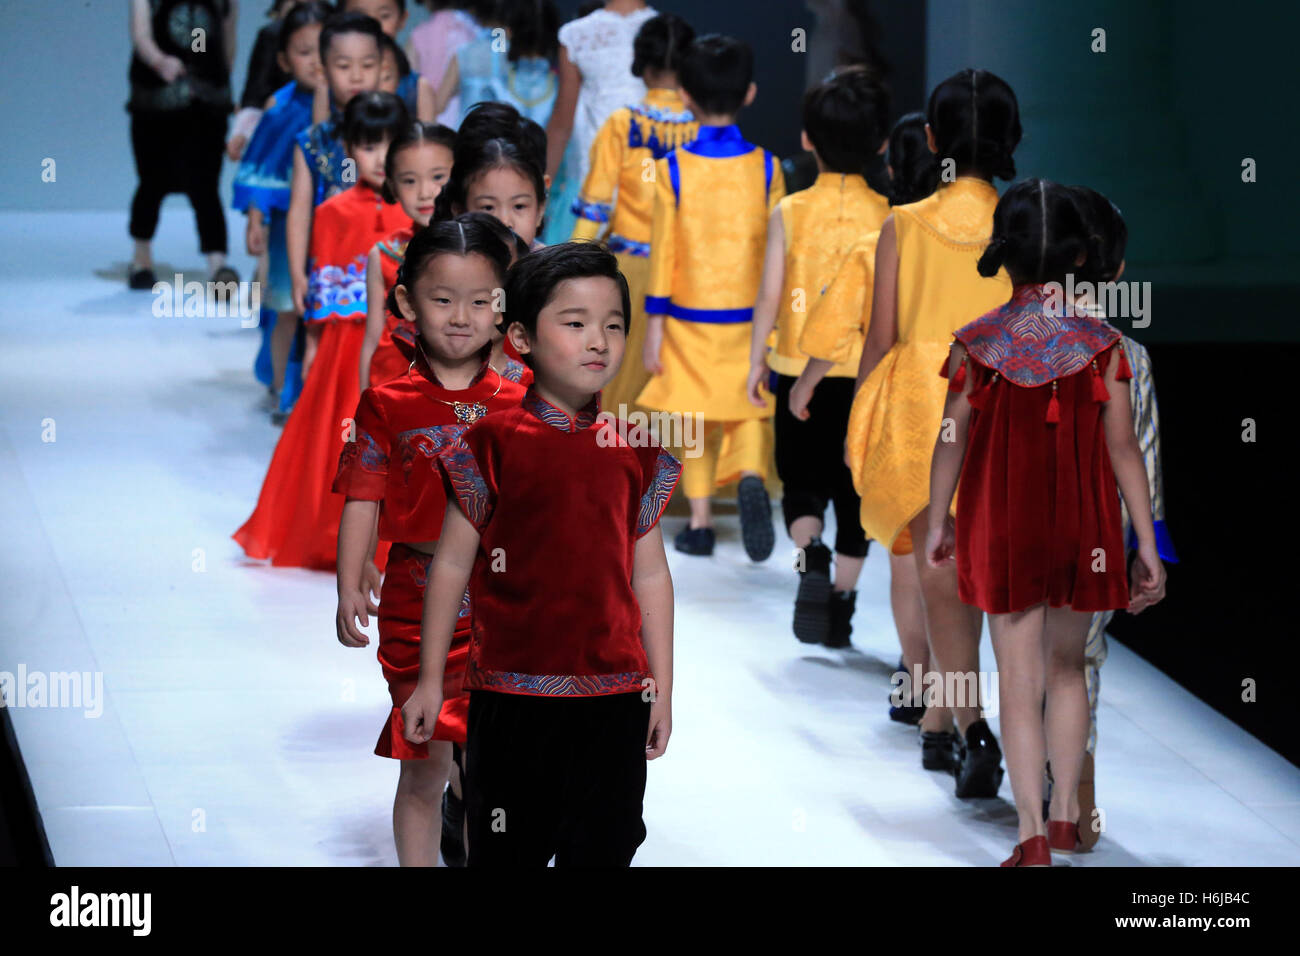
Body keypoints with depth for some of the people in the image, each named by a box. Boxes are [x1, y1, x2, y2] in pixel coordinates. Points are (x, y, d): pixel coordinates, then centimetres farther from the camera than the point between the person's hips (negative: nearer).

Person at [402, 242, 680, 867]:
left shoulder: (636, 452, 5)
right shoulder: (494, 445, -4)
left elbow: (650, 575, 10)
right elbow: (452, 564, 1)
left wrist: (661, 688, 10)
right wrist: (429, 680, 2)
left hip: (614, 697, 3)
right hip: (513, 692, -3)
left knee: (604, 848, 8)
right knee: (507, 847, 5)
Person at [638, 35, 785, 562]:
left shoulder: (674, 170, -7)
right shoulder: (766, 168, -4)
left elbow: (663, 254, -5)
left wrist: (654, 326, 0)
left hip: (690, 317, 0)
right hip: (750, 320, 0)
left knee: (697, 419, 12)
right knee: (750, 412, 9)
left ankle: (700, 522, 11)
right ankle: (752, 476, -21)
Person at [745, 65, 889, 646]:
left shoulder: (790, 212, -6)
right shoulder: (885, 216, -5)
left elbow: (769, 297, -5)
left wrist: (756, 362, 6)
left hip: (799, 372, -1)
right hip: (868, 376, 1)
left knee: (802, 483, 11)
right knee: (854, 491, 10)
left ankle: (810, 554, -17)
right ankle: (841, 602, 11)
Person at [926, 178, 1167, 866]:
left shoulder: (975, 343, -8)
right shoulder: (1101, 343, -8)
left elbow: (951, 441, -2)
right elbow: (1123, 448, -7)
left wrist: (938, 522, 12)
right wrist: (1147, 544, -1)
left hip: (1001, 527, -1)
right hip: (1081, 526, 1)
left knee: (1018, 678, 3)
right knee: (1067, 667, 19)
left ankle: (1032, 833, -2)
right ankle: (1065, 816, 26)